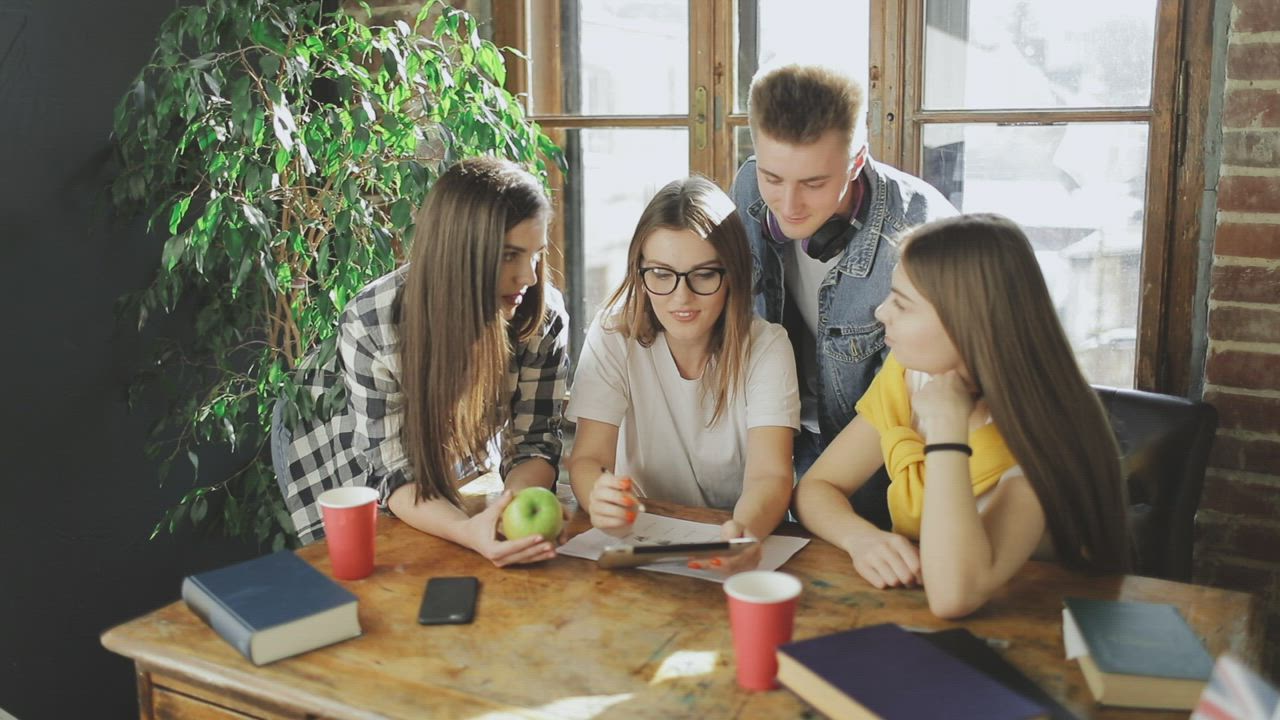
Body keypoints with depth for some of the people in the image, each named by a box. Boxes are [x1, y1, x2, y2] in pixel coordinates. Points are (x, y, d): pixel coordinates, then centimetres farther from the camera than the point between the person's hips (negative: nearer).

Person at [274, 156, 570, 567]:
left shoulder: (544, 316, -27)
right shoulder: (373, 324, -36)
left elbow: (534, 442, -21)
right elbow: (398, 474, -34)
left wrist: (516, 498, -45)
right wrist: (467, 531, -54)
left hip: (452, 463, 3)